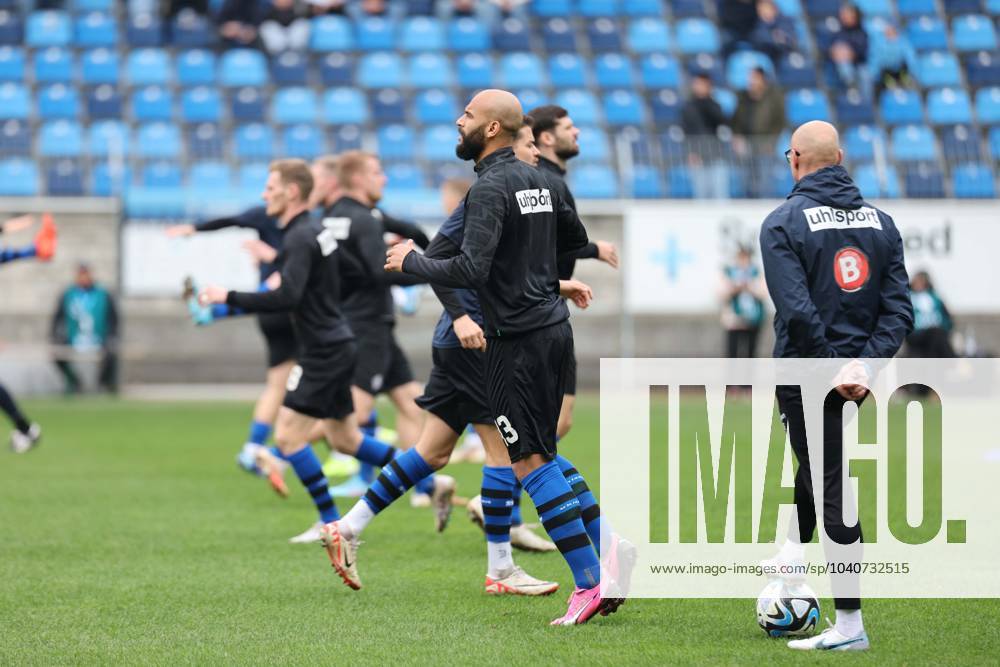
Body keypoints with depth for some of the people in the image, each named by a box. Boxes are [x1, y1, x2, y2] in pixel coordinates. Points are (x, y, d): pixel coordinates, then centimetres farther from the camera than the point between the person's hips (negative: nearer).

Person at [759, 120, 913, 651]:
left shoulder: (783, 223, -11)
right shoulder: (879, 221, 6)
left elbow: (797, 310, -21)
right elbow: (899, 308, -1)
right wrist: (864, 365, -7)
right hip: (856, 374, 6)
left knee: (833, 491, -5)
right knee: (815, 464, 31)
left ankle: (849, 626, -4)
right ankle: (790, 562, 48)